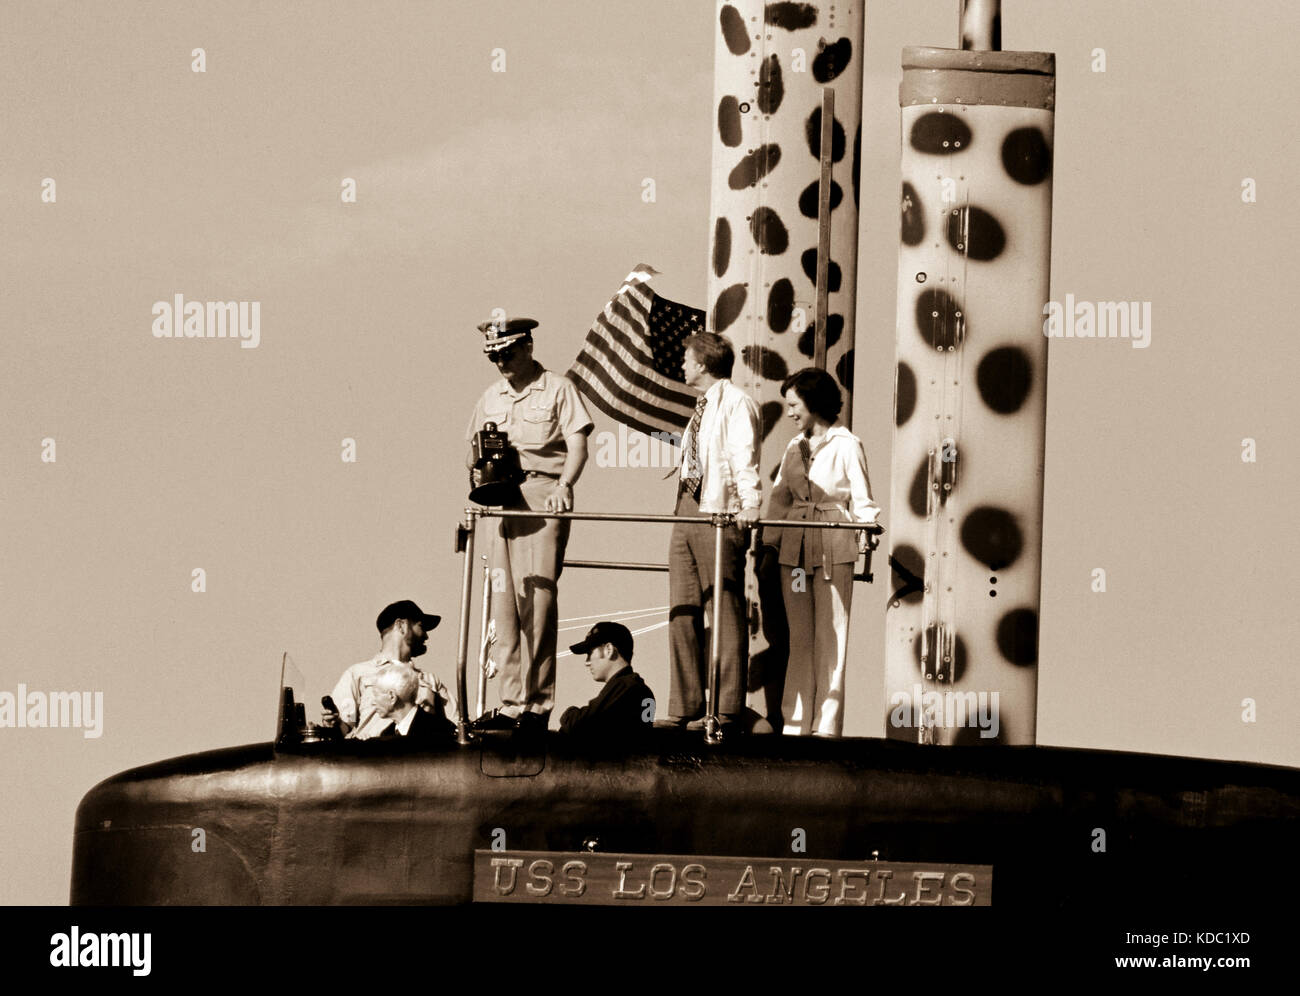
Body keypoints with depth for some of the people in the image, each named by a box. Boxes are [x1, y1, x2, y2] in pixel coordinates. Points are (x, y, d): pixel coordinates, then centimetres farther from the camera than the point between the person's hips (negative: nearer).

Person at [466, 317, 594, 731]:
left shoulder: (557, 389, 2)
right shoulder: (491, 397, 19)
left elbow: (577, 445, -6)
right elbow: (475, 449, 21)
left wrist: (564, 485, -22)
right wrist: (478, 471, -1)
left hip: (542, 493, -6)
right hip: (500, 499, 6)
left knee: (537, 596, -10)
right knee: (503, 599, 3)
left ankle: (537, 704, -8)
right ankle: (511, 704, 5)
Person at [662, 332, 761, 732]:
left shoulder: (735, 403, -7)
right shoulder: (703, 407, 22)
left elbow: (744, 456, -20)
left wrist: (749, 503, -33)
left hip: (719, 514, -9)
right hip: (688, 510, 9)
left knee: (724, 610, -8)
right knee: (683, 612, 6)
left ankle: (727, 711, -8)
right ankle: (684, 710, 8)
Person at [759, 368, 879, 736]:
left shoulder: (846, 445, -3)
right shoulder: (795, 447, 14)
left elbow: (862, 501, -2)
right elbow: (780, 499, 16)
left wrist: (867, 529, -17)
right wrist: (770, 544, 8)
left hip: (834, 550, -5)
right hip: (795, 548, 5)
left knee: (830, 637, -4)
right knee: (799, 637, 6)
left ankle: (827, 726, -2)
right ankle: (796, 723, 8)